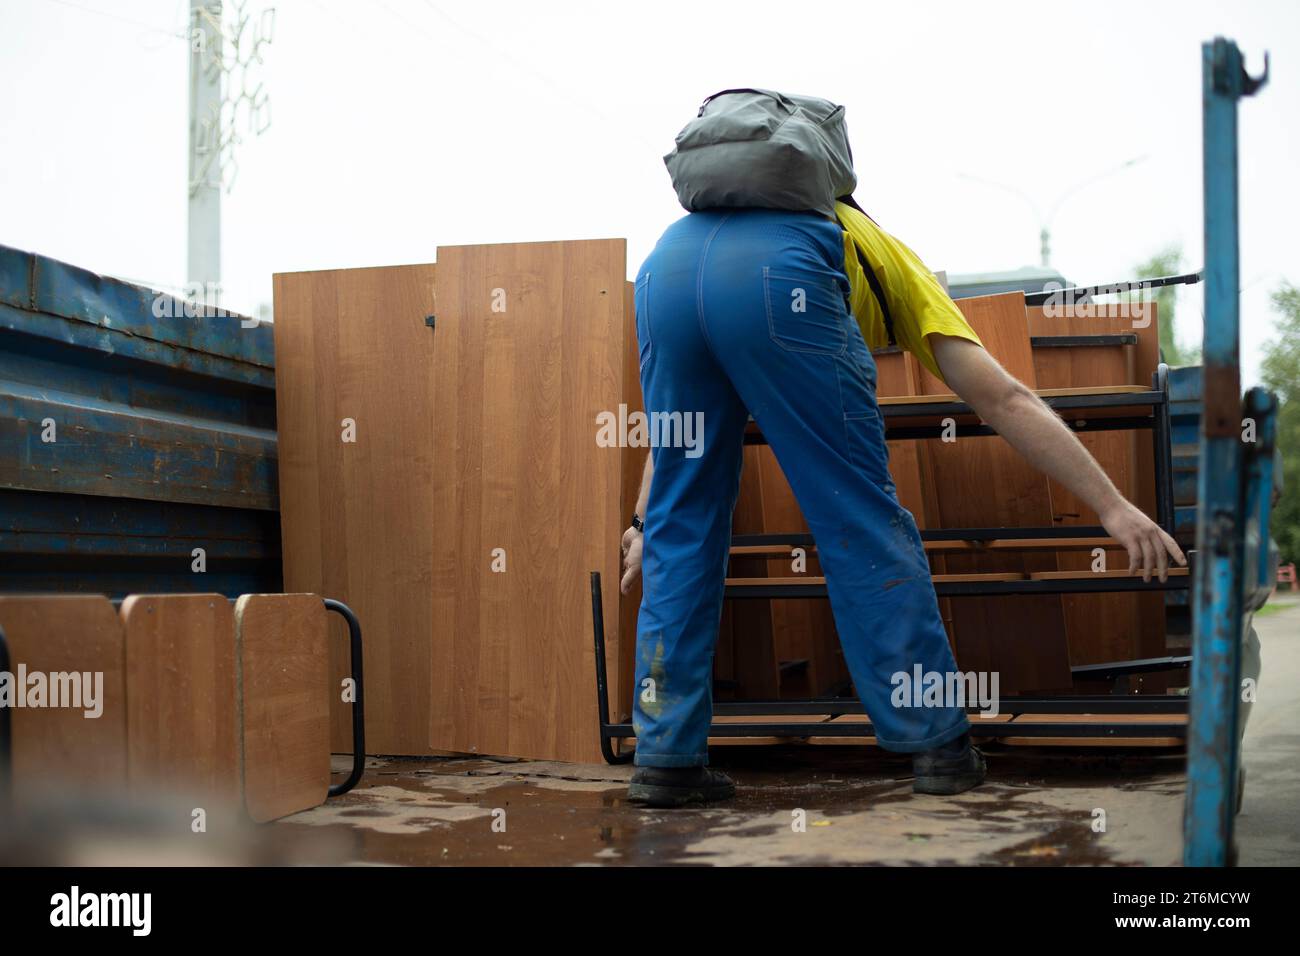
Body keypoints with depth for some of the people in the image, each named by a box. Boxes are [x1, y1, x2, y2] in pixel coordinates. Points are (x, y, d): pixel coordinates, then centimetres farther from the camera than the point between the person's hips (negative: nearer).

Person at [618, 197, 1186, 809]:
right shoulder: (893, 264, 36)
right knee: (862, 519, 6)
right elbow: (1005, 402, 23)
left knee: (682, 526, 15)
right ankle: (939, 747, 13)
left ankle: (667, 758, 15)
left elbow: (677, 418, 42)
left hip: (665, 270, 4)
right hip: (777, 276, -4)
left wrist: (646, 522, 41)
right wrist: (1112, 507, 22)